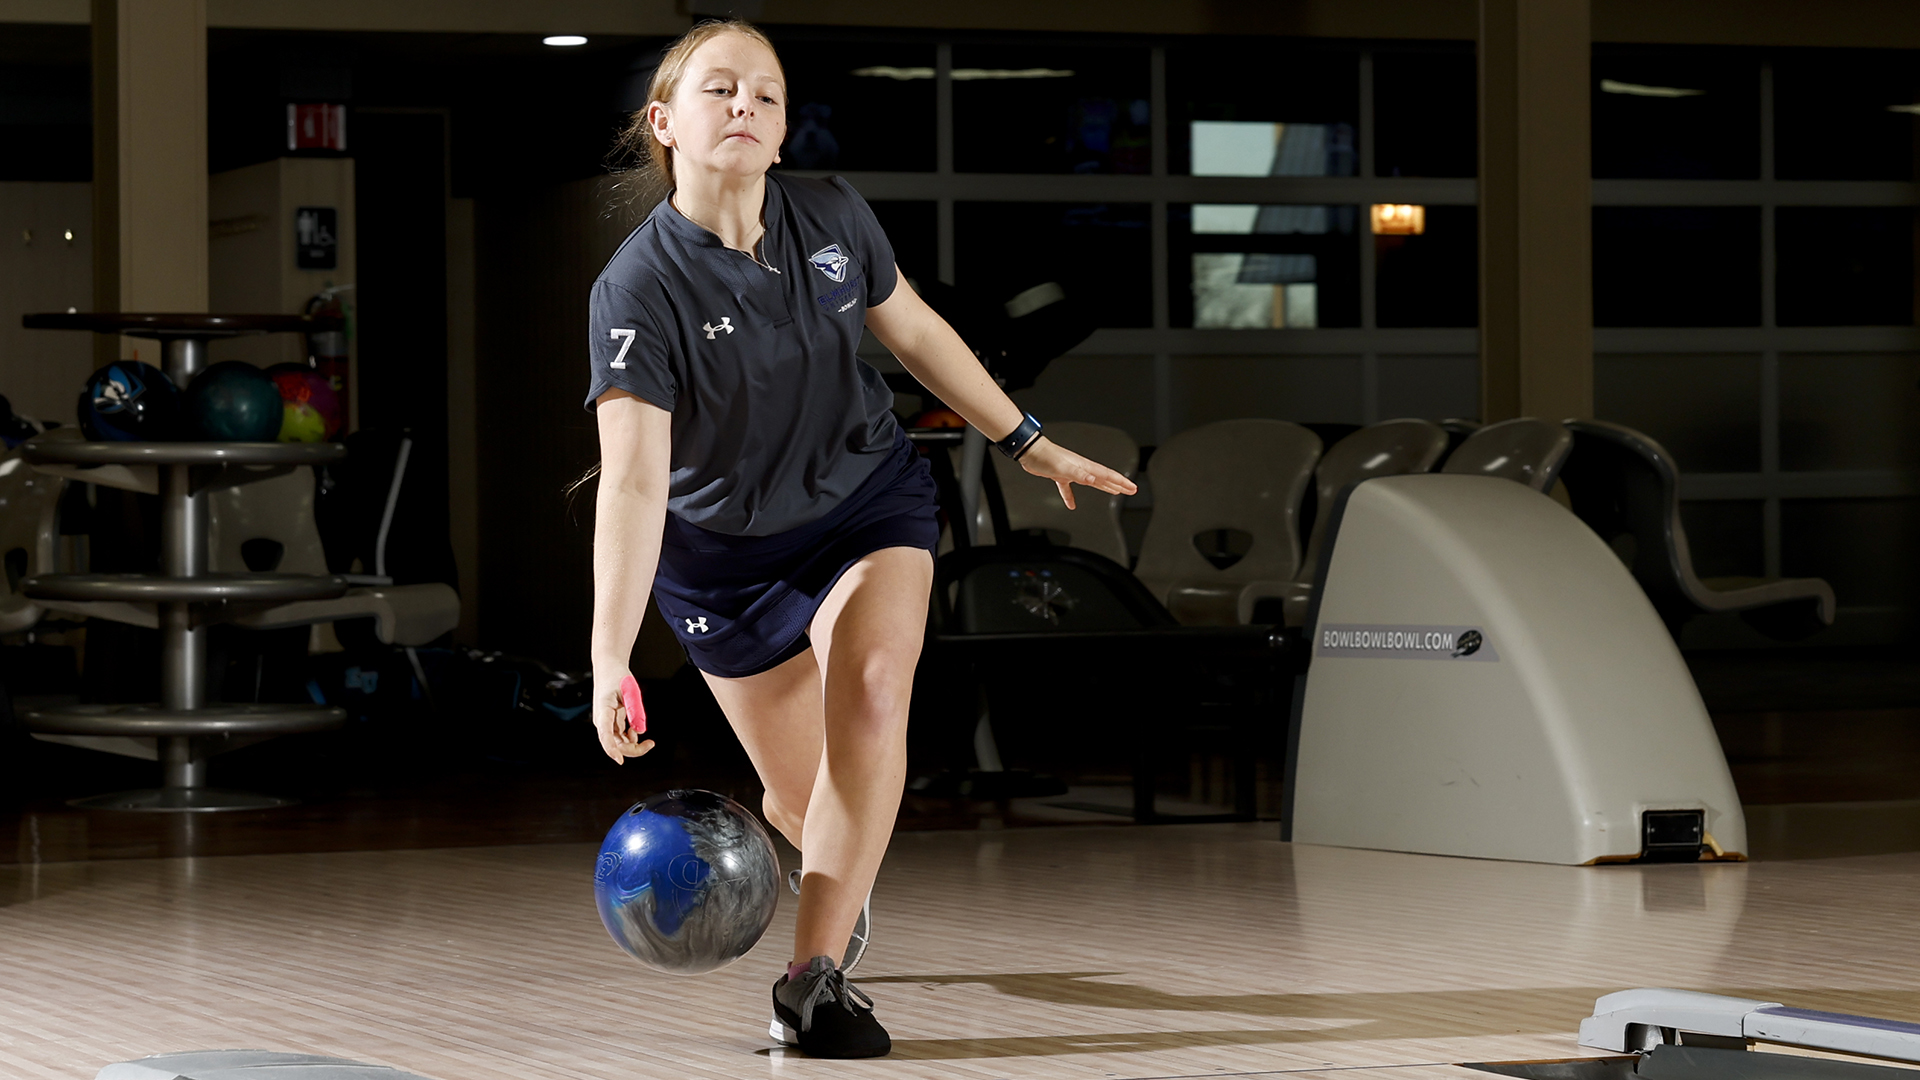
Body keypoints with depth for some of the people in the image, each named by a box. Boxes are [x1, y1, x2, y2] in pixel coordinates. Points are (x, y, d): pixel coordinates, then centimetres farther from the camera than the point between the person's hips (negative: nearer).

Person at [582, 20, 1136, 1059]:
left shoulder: (832, 216, -13)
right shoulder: (638, 289, -27)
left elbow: (916, 331, 6)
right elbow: (632, 480, -35)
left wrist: (1028, 442, 14)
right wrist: (610, 660, -44)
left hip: (868, 500, 2)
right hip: (722, 547, -2)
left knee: (870, 692, -27)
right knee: (801, 791, 8)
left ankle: (814, 976, -24)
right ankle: (844, 886, 48)